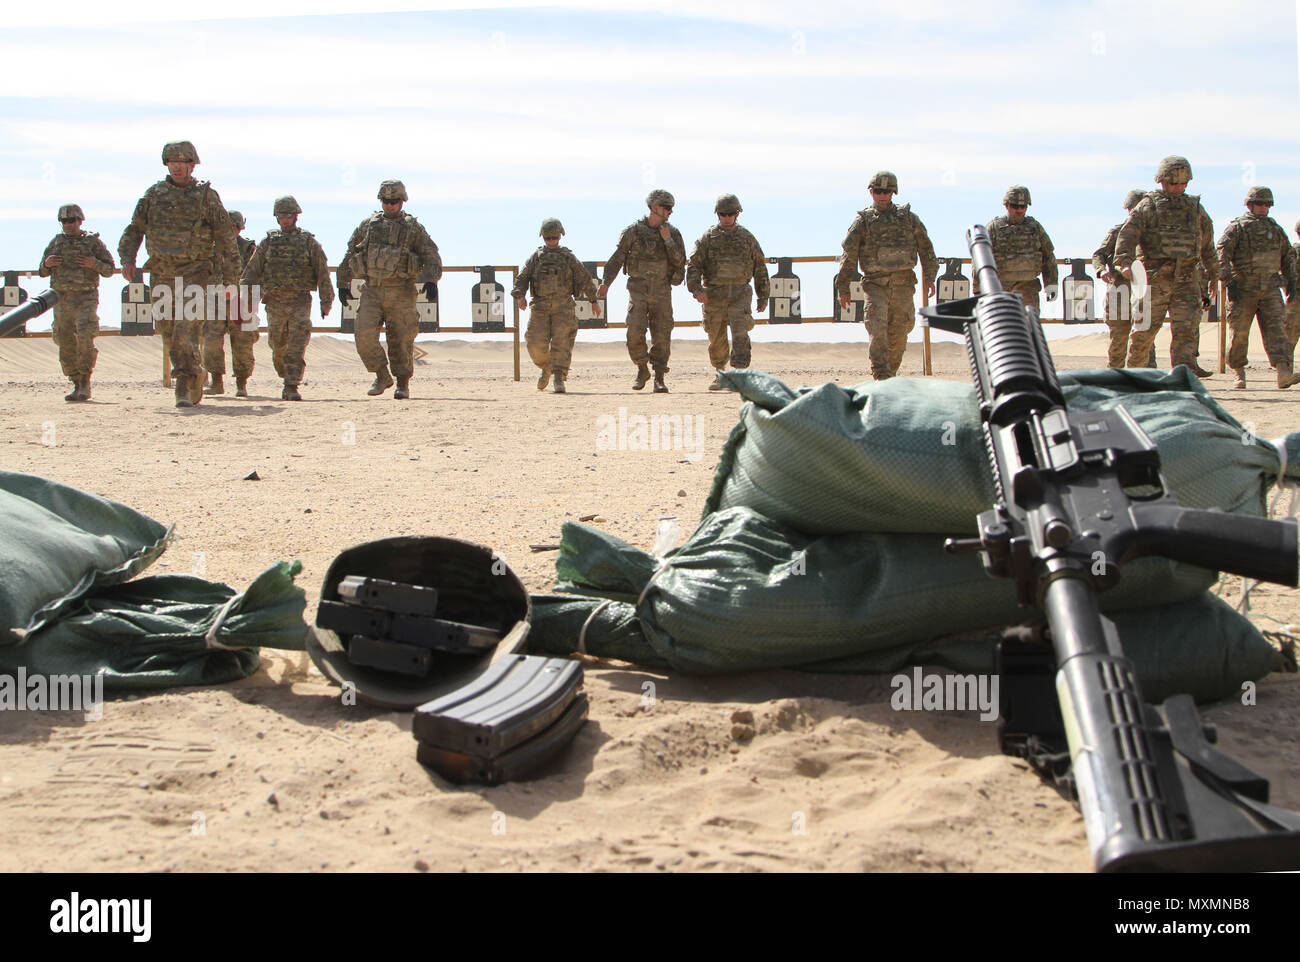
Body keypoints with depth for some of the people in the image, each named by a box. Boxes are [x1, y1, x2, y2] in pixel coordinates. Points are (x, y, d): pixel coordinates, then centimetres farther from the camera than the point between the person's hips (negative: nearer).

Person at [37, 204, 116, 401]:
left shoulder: (93, 242, 4)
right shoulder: (56, 242, 12)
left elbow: (109, 270, 5)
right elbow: (42, 272, 19)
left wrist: (94, 264, -14)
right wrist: (47, 264, -4)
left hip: (86, 298, -4)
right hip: (61, 300, 4)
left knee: (85, 338, -20)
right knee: (66, 346, 3)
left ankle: (85, 382, -10)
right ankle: (77, 386, 11)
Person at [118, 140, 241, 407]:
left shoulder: (206, 196, 1)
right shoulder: (154, 194, 9)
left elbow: (226, 238, 3)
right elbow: (134, 229, 14)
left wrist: (230, 279, 0)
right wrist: (127, 259, -3)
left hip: (195, 274, -4)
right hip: (161, 273, 4)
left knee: (187, 331, -16)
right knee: (169, 330, 10)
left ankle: (186, 389, -13)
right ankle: (195, 377, 30)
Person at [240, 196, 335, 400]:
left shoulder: (309, 242, 5)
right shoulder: (268, 242, 10)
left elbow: (323, 272, 5)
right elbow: (252, 272, 11)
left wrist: (326, 301, 1)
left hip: (300, 301, -3)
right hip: (274, 302, 3)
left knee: (297, 345, -14)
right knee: (278, 347, 8)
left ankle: (292, 387, -17)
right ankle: (286, 379, 28)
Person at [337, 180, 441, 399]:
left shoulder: (413, 227, 5)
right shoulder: (368, 224, 12)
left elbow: (431, 256, 1)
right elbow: (350, 254, 20)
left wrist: (431, 280, -16)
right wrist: (343, 283, 18)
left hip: (401, 292, -2)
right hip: (372, 290, 2)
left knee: (401, 340, -1)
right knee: (365, 334, -12)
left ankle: (403, 383, 14)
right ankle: (382, 376, 4)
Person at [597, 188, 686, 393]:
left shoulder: (673, 233, 5)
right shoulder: (633, 231, -1)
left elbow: (680, 261, -3)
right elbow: (617, 258, 0)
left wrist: (667, 240, -12)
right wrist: (606, 283, -9)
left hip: (662, 292, 2)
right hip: (638, 290, -2)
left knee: (662, 336, -2)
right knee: (635, 332, -13)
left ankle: (659, 379, 4)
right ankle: (642, 371, 7)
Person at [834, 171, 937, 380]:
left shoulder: (908, 218, 10)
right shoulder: (863, 220, 5)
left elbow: (925, 248, 16)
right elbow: (848, 256, 4)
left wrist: (929, 277, 10)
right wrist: (843, 289, 1)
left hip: (903, 284, 2)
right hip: (875, 284, -2)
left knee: (898, 334, 5)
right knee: (877, 331, -15)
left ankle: (891, 373, 20)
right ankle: (882, 377, -17)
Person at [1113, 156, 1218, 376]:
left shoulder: (1195, 208, 16)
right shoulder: (1148, 206, 3)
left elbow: (1207, 245, 26)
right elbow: (1127, 235, -10)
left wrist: (1213, 275, 29)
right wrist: (1125, 262, -27)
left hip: (1187, 279, 3)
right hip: (1155, 279, -3)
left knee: (1187, 326, -11)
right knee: (1145, 329, 3)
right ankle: (1134, 370, 20)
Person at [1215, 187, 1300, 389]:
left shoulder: (1275, 228, 16)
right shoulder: (1237, 227, 0)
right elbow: (1222, 253, -11)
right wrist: (1228, 281, -19)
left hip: (1270, 288, 3)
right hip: (1243, 288, -3)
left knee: (1276, 327, -11)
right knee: (1239, 332, 1)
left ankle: (1283, 373, -22)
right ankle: (1239, 374, 15)